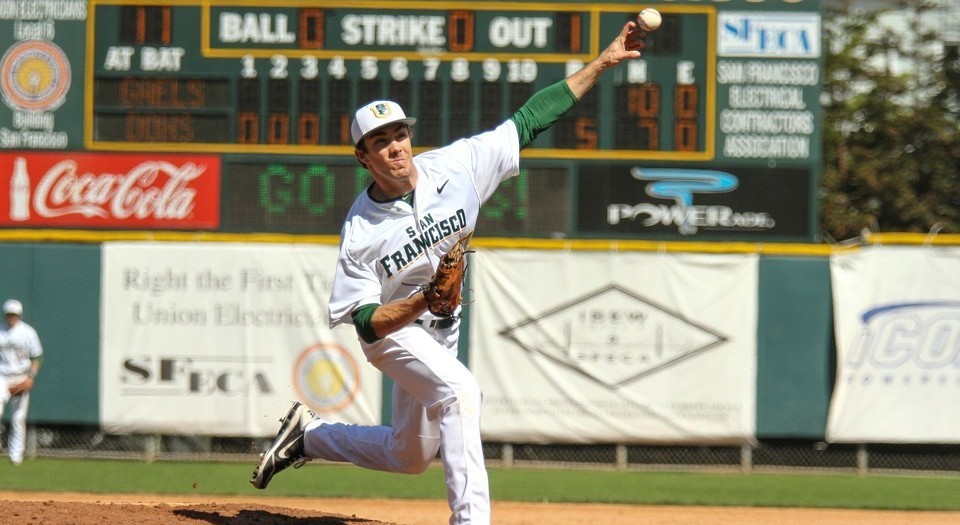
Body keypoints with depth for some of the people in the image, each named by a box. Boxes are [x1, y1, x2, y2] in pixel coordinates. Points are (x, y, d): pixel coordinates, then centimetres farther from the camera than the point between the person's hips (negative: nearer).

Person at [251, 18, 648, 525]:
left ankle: (309, 434, 37)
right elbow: (366, 320, -23)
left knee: (410, 455, 17)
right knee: (458, 388, -33)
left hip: (440, 330, 6)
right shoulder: (361, 229, -25)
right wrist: (425, 301, -42)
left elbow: (529, 120, -14)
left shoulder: (455, 167, -17)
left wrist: (602, 62, -18)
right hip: (390, 328, -6)